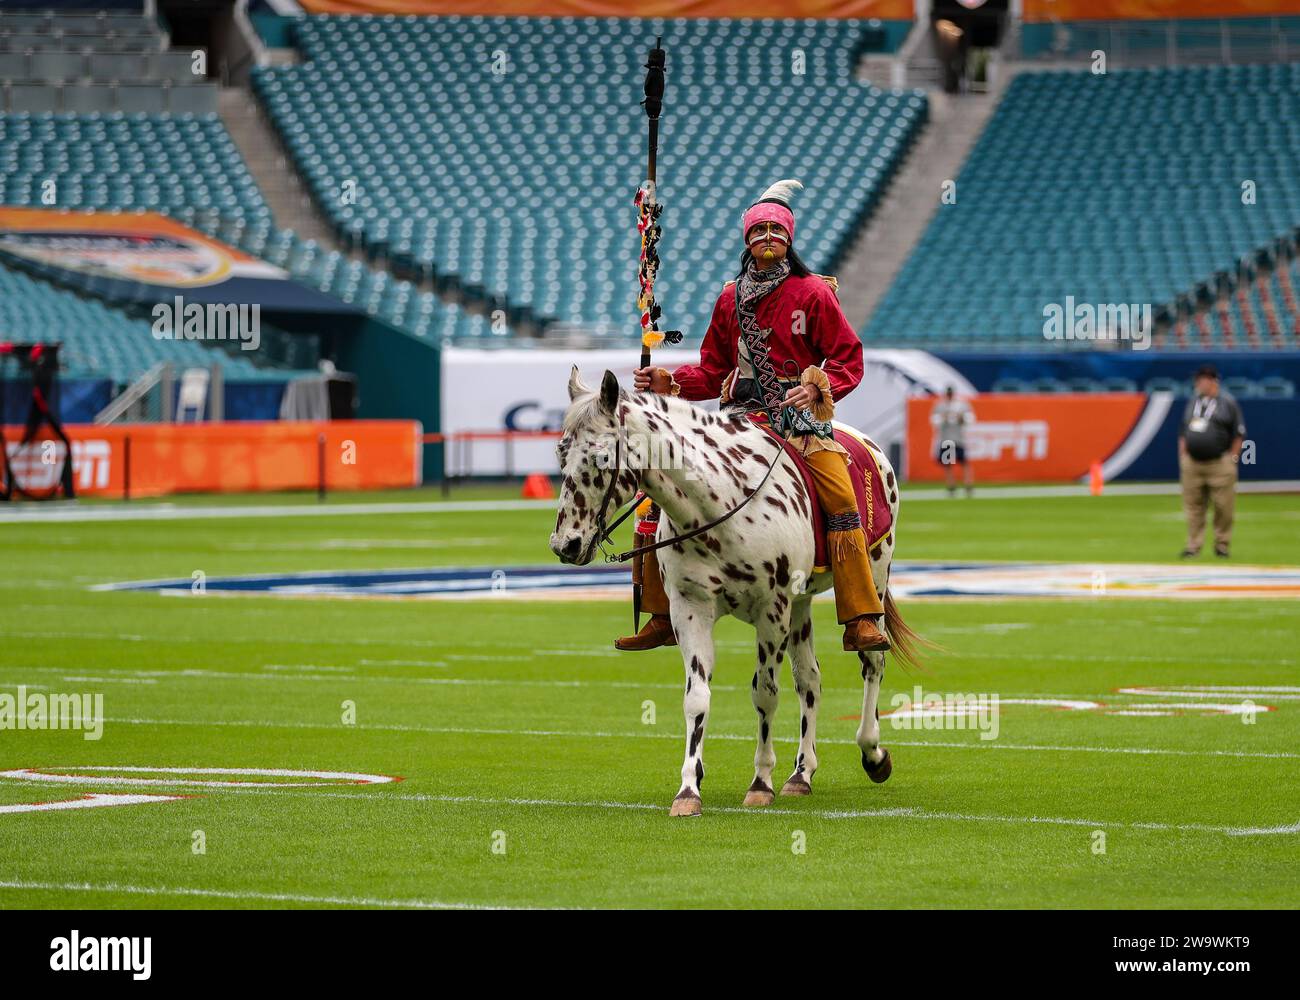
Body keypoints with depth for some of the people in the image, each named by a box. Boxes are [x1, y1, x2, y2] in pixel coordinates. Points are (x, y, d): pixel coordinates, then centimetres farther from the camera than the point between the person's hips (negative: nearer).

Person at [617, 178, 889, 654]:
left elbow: (848, 360, -1)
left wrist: (818, 386, -19)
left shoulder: (813, 292, 1)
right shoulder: (731, 299, 12)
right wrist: (669, 381, 2)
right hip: (742, 416, 4)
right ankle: (661, 617, 0)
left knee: (840, 491, -28)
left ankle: (861, 622, -26)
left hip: (801, 415, -4)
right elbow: (713, 372, 19)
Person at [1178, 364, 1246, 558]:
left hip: (1219, 463, -4)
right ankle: (1193, 546, 9)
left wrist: (1231, 460, -5)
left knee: (1224, 506, -2)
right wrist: (1182, 458, 12)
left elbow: (1239, 434, -1)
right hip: (1191, 464, 4)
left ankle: (1222, 544, 10)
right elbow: (1183, 433, 20)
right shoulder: (1193, 402, 15)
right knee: (1193, 506, 4)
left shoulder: (1227, 403, -1)